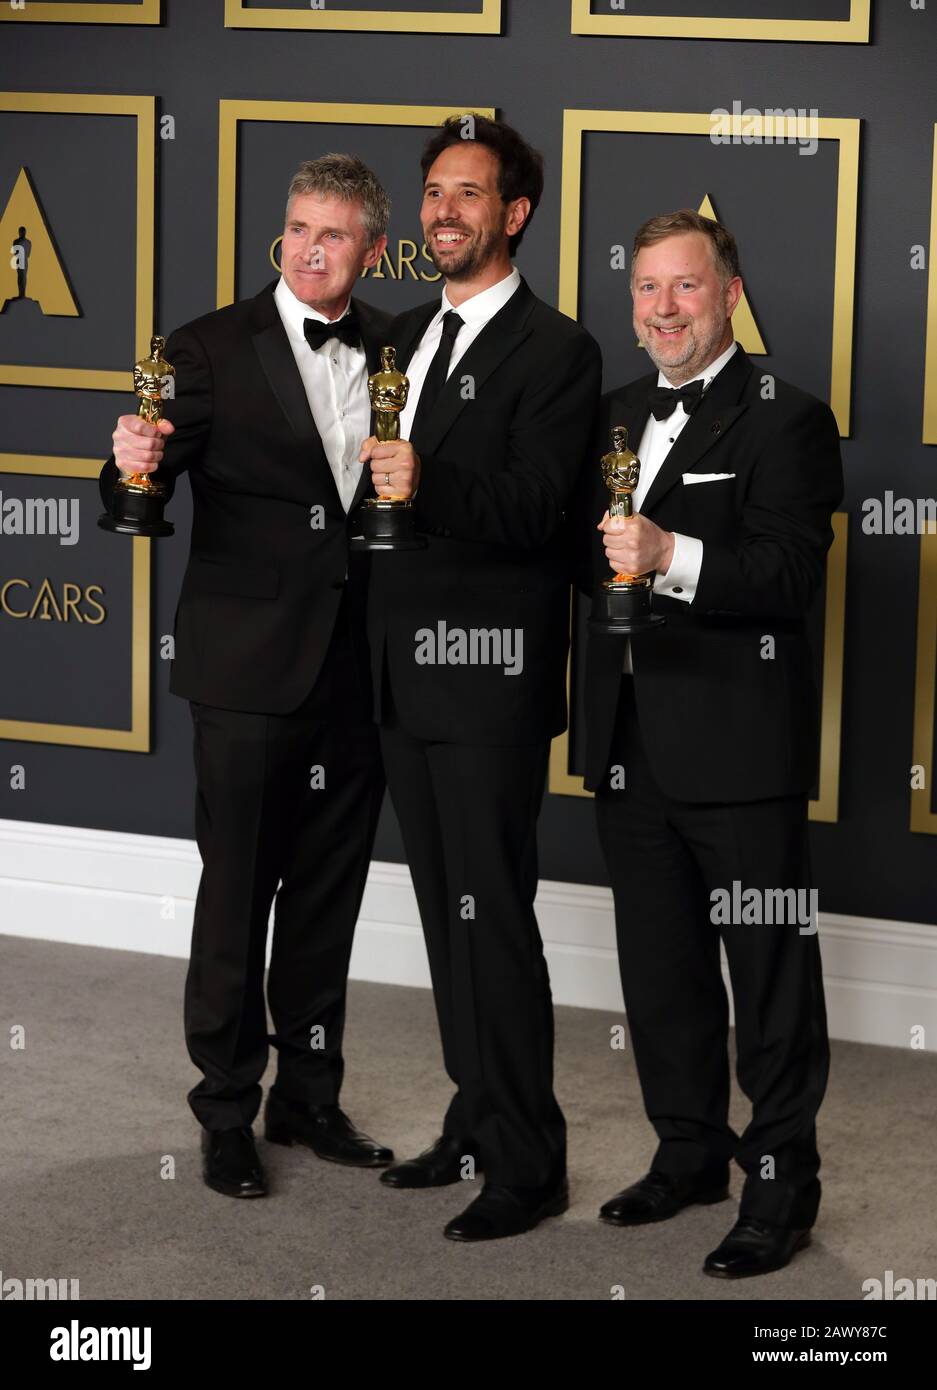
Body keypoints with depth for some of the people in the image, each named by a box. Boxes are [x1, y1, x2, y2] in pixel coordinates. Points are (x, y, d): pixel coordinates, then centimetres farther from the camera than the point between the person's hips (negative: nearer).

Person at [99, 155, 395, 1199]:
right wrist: (134, 467, -32)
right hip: (249, 670, -4)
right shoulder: (212, 350, -6)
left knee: (328, 898, 14)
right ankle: (227, 1113, 15)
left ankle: (309, 1097, 28)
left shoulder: (397, 351, 6)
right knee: (236, 895, 3)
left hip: (357, 670, 4)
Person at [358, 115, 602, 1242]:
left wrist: (429, 486, -34)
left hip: (488, 676, -8)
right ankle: (476, 1120, 25)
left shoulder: (554, 350, -9)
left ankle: (527, 1161, 2)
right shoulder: (407, 337, 15)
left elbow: (534, 508, -19)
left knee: (491, 914, -6)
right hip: (404, 671, 8)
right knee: (445, 908, 14)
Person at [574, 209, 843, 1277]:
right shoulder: (615, 416, 15)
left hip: (738, 744, -7)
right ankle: (690, 1153, 30)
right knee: (659, 968, 16)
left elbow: (792, 572, -20)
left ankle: (782, 1187, 8)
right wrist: (599, 553, 0)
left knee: (770, 972, 0)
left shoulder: (784, 422, -8)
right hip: (631, 738, 7)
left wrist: (673, 558, -32)